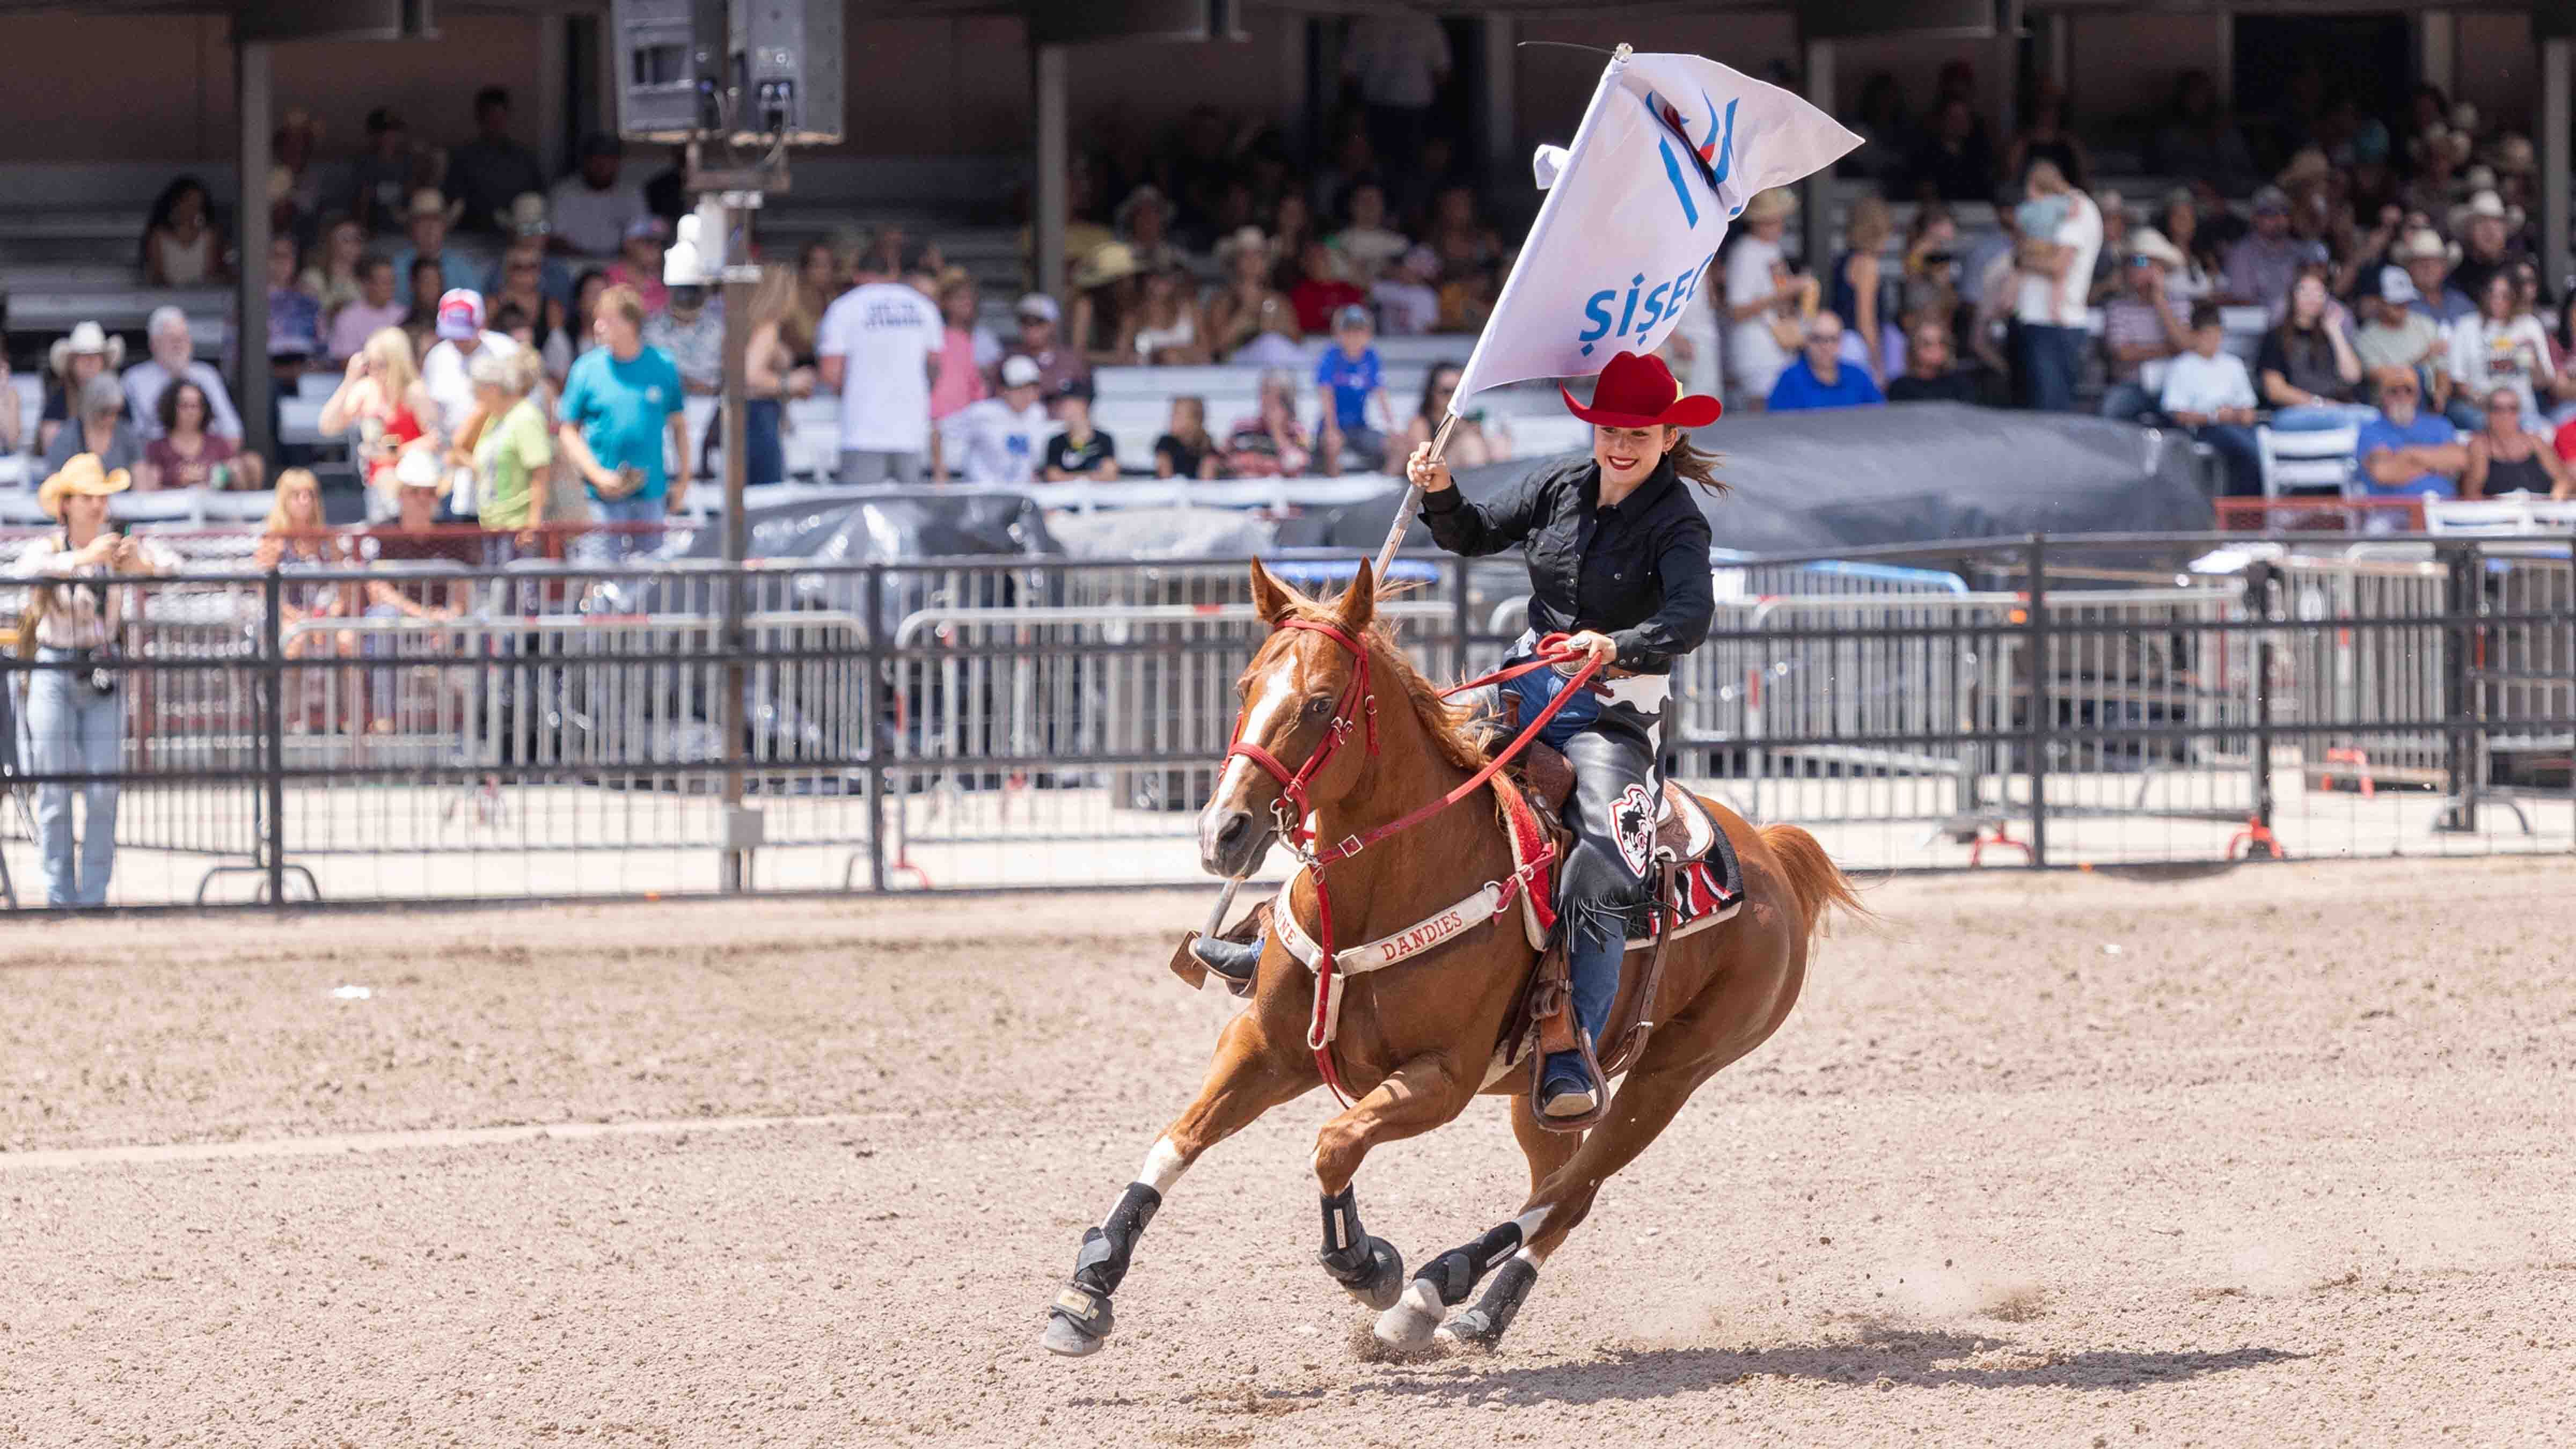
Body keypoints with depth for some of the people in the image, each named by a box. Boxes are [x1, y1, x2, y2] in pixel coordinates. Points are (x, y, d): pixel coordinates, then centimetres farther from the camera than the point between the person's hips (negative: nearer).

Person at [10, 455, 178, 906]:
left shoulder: (123, 548, 4)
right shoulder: (47, 549, -1)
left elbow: (171, 564, -8)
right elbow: (27, 570, -22)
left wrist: (145, 566, -30)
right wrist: (82, 559, -35)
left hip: (104, 677, 1)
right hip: (54, 676, -1)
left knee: (104, 792, -2)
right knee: (55, 791, -2)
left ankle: (94, 896, 5)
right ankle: (60, 896, 3)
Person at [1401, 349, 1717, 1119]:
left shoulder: (1677, 523, -10)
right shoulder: (1561, 489, 7)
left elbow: (1690, 616, -27)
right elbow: (1474, 536, 19)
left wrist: (1621, 647, -46)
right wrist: (1440, 494, -3)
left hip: (1613, 712, -6)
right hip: (1527, 688, 6)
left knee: (1605, 874, -27)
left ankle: (1571, 1060, -29)